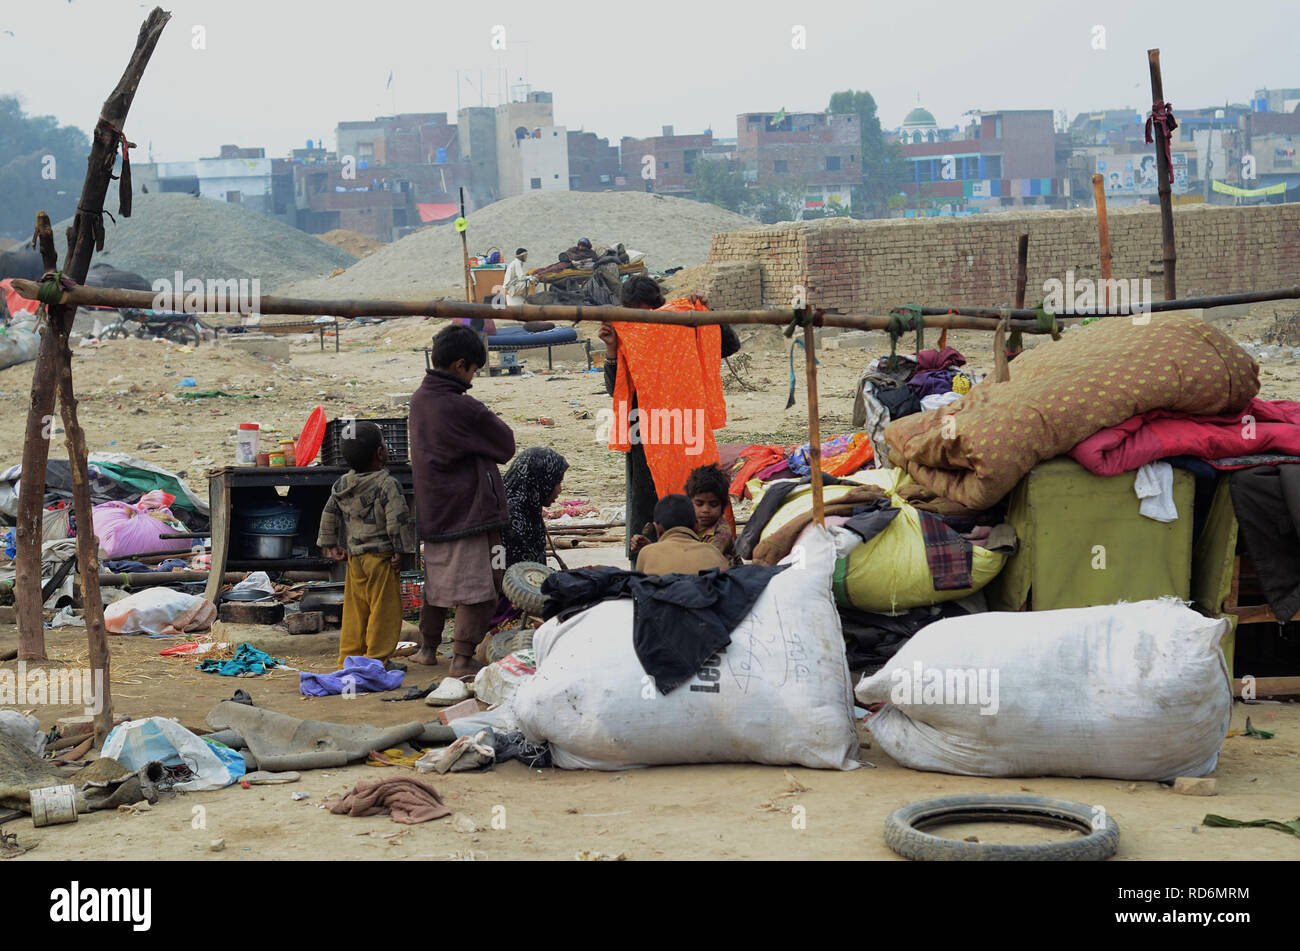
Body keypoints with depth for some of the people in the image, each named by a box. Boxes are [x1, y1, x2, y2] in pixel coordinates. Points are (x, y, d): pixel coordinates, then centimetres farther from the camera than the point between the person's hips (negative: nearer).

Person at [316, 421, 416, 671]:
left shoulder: (341, 486, 8)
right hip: (381, 557, -7)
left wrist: (330, 546, 20)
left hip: (354, 556, 7)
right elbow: (397, 520, -18)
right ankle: (377, 657, 1)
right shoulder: (387, 485, -13)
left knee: (355, 610, 13)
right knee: (383, 610, 1)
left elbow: (328, 517, 12)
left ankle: (349, 657, 17)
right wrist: (400, 551, -9)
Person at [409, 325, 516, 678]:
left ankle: (427, 648, 29)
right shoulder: (464, 409, -18)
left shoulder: (418, 400, 5)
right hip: (469, 512, -8)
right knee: (475, 586, -1)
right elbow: (506, 447, -8)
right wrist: (494, 421, 10)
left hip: (431, 513, 8)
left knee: (435, 583, 20)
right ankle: (463, 657, -2)